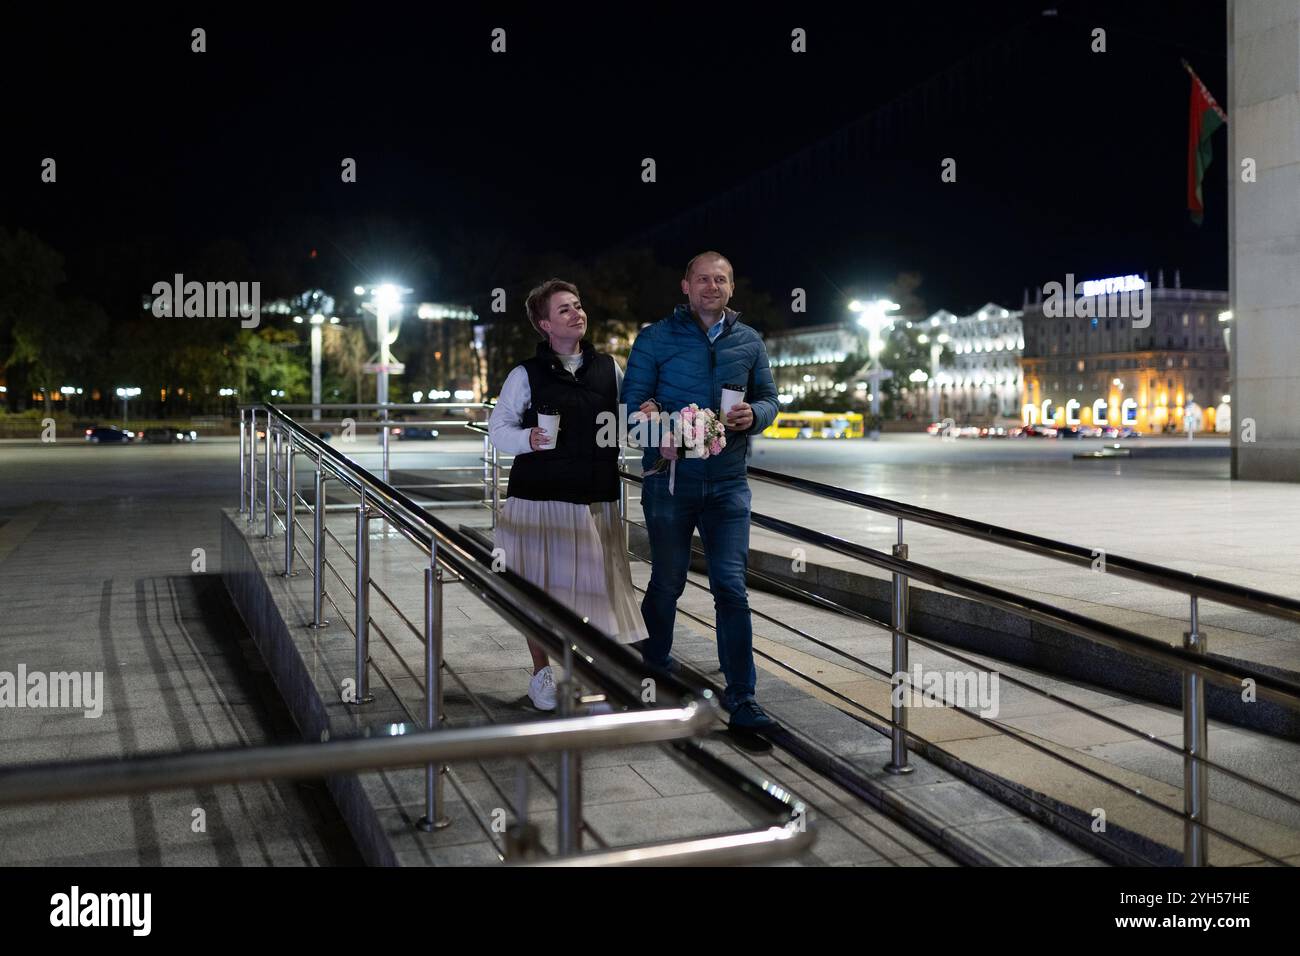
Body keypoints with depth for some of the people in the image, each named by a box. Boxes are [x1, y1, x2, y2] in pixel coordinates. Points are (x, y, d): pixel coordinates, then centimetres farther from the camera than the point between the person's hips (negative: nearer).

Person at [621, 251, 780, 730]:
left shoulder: (748, 342, 8)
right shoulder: (657, 338, -1)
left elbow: (768, 398, 13)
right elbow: (632, 402, -2)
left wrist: (754, 415, -11)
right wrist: (659, 437, -21)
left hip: (728, 482, 2)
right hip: (670, 477, -1)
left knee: (731, 586, -4)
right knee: (668, 579, 11)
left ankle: (740, 695, 1)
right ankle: (653, 659, 36)